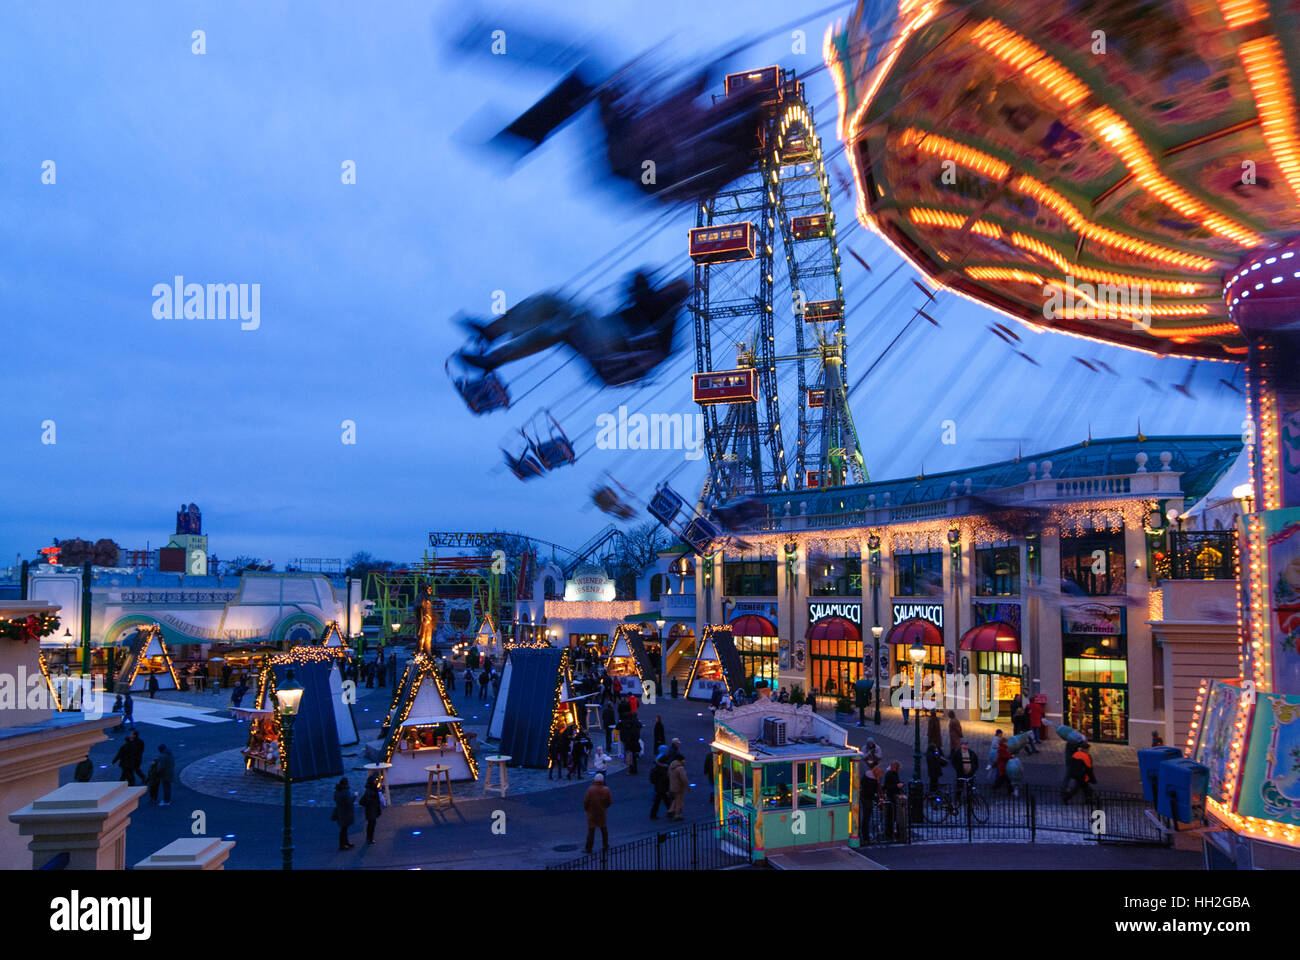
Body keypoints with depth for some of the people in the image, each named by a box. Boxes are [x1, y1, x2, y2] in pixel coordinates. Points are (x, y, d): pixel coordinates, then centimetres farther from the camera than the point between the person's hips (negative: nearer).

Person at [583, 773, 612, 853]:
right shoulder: (606, 790, -11)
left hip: (592, 813, -2)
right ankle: (605, 846, 28)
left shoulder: (590, 789, -17)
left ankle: (589, 848, 4)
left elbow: (586, 801, -13)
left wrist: (586, 808, 6)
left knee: (591, 830, 3)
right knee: (604, 829, 19)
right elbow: (610, 801, -4)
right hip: (602, 813, 2)